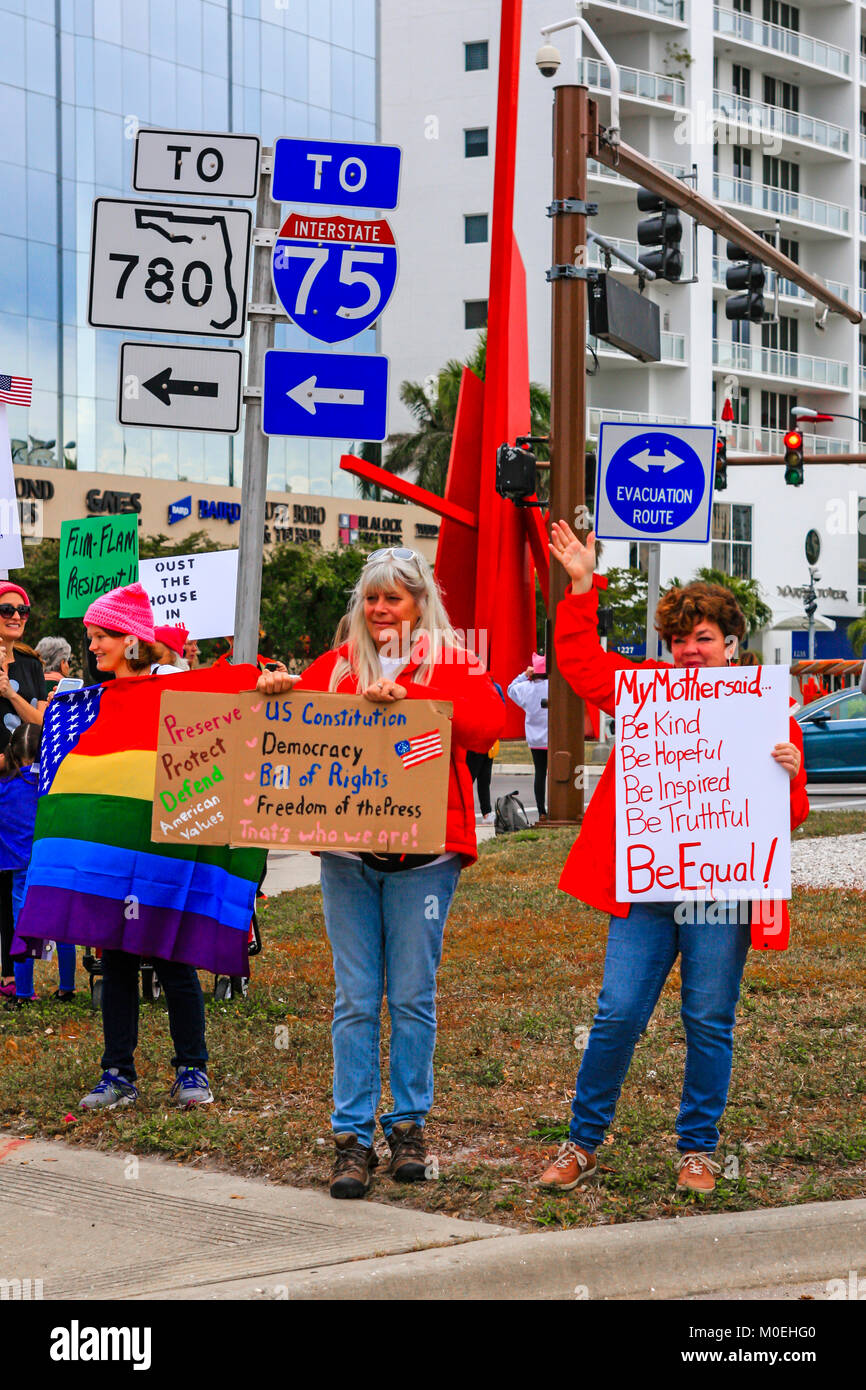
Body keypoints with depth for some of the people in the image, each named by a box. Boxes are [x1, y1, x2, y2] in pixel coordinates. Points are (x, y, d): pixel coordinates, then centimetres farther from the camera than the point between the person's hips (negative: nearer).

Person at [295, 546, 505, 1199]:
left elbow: (488, 724, -14)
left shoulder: (452, 663, 3)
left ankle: (409, 1126, 18)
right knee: (355, 999, 2)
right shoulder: (338, 665, 12)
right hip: (346, 850, 2)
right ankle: (353, 1137, 6)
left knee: (413, 996, 4)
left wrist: (406, 696, -22)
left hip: (422, 852, -2)